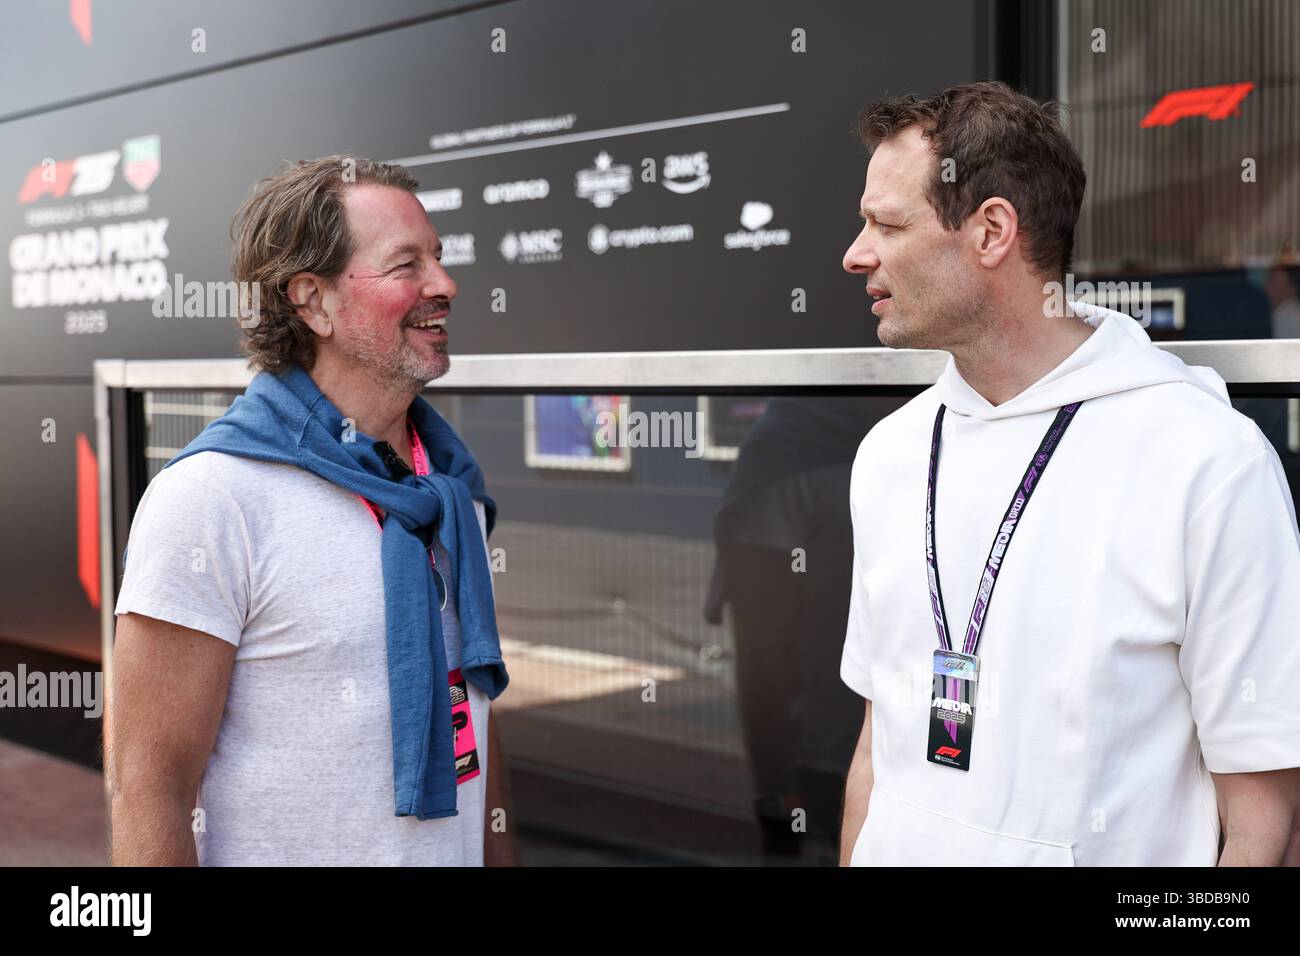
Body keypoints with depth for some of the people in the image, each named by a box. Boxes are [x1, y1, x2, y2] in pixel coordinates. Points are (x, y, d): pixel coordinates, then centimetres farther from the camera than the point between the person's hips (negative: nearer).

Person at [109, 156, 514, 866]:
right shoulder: (210, 497, -19)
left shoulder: (451, 483, 3)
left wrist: (499, 853, 9)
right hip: (282, 851, -6)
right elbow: (147, 787, -21)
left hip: (455, 852, 7)